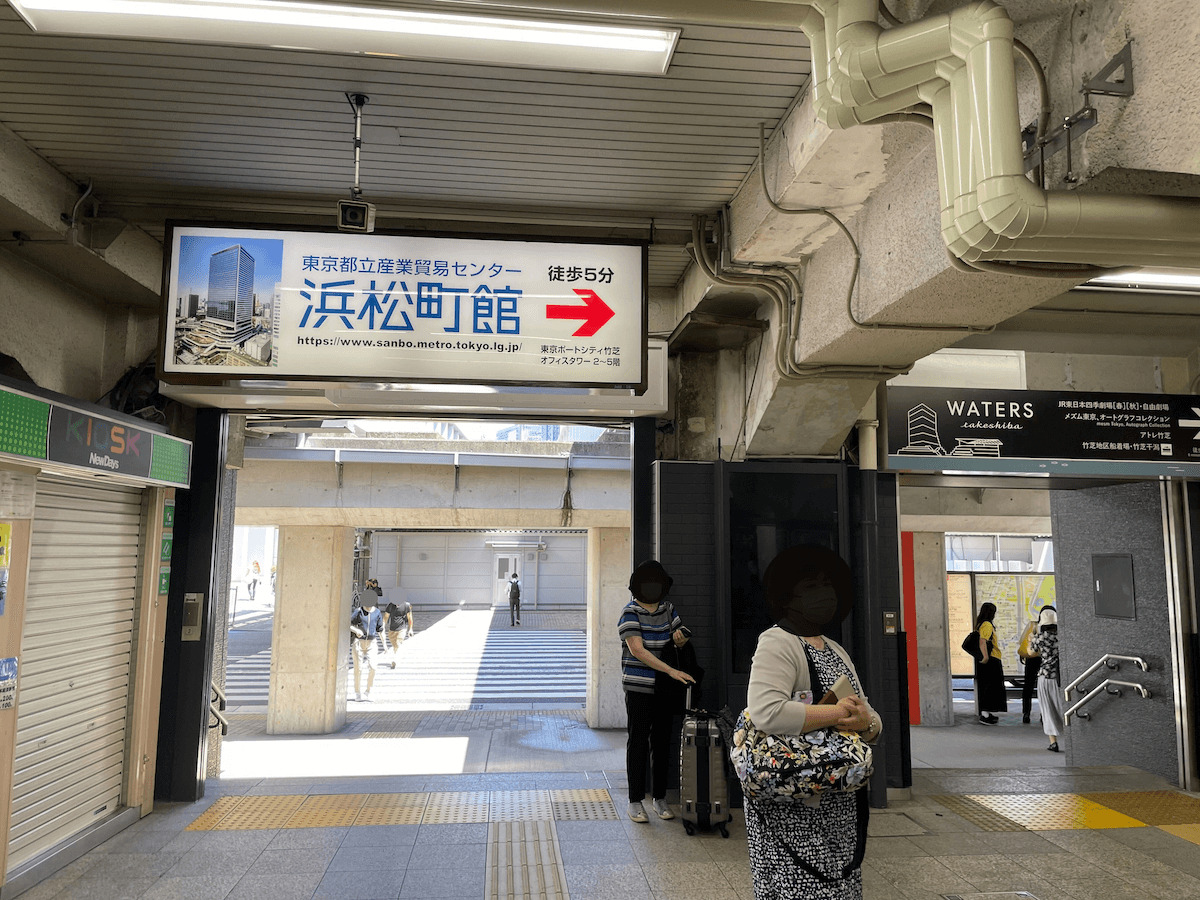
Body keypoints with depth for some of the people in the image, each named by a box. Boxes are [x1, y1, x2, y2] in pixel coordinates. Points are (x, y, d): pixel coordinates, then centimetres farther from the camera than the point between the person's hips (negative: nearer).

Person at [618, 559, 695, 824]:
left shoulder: (667, 608, 8)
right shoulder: (630, 612, -10)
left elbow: (679, 641, 18)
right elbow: (637, 650, -19)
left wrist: (679, 637, -9)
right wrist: (672, 671, -25)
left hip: (665, 688, 5)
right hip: (638, 688, -5)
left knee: (662, 742, 11)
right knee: (638, 742, 1)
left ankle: (660, 797, 23)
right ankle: (635, 800, 11)